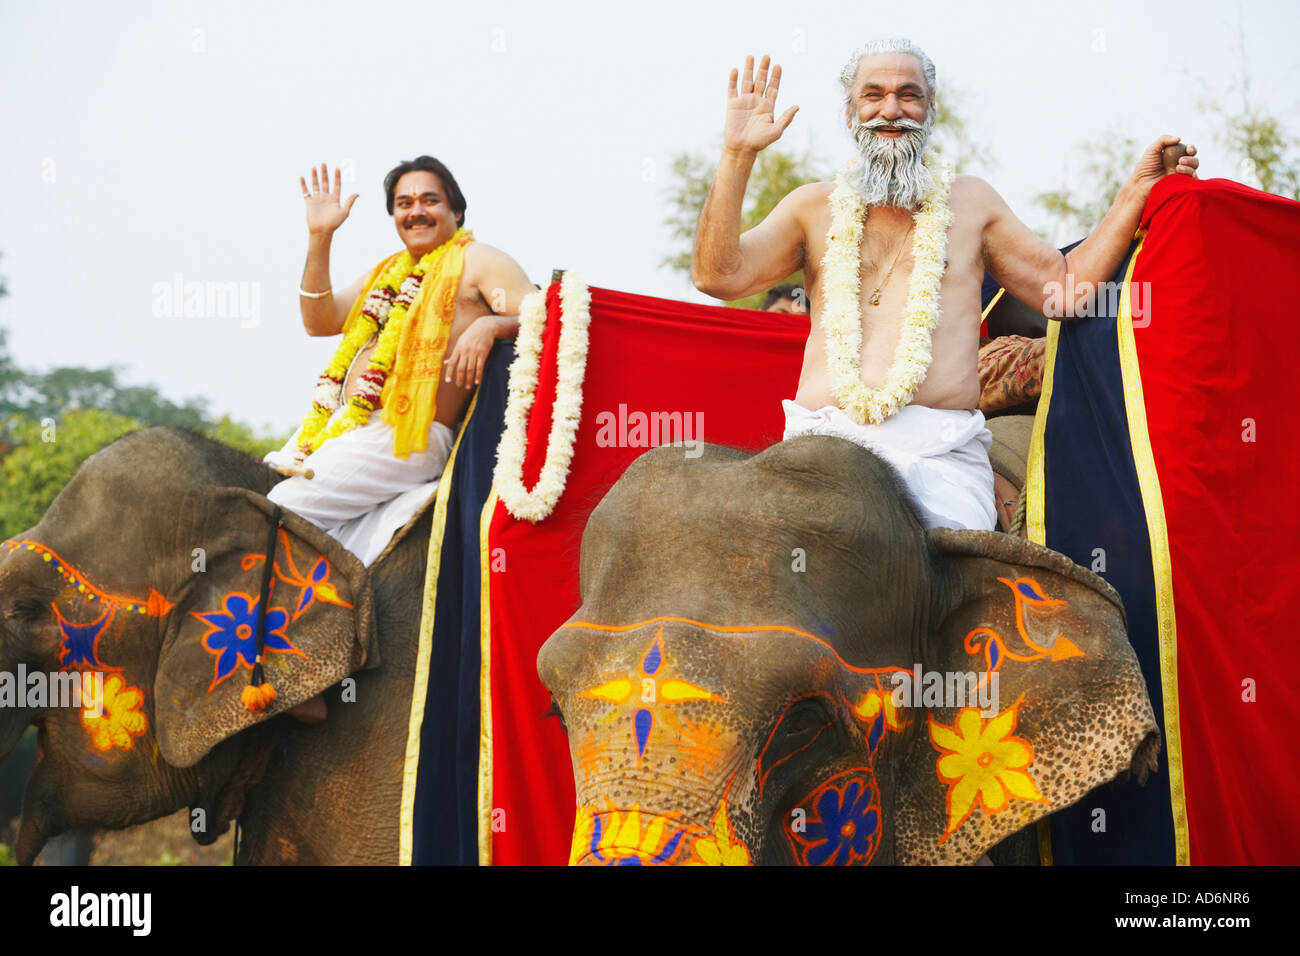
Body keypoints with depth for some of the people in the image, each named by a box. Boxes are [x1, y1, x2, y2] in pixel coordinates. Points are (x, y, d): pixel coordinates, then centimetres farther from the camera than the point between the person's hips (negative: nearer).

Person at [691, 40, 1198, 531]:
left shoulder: (970, 201, 21)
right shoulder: (814, 206, 19)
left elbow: (1064, 287, 20)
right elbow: (718, 276, 6)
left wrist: (1136, 192, 12)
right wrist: (736, 156, -1)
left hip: (940, 452, 0)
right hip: (825, 441, 0)